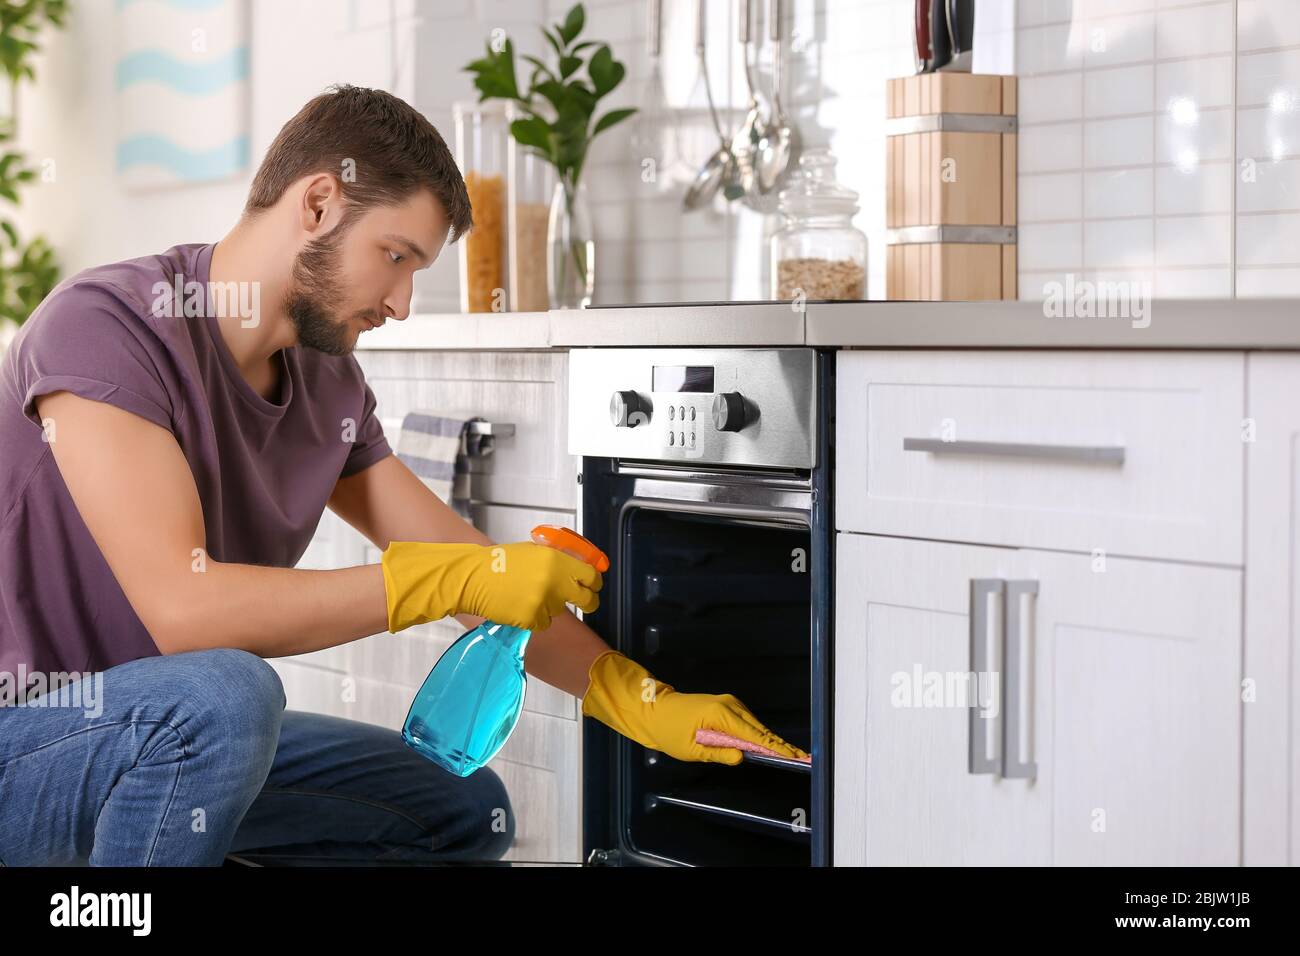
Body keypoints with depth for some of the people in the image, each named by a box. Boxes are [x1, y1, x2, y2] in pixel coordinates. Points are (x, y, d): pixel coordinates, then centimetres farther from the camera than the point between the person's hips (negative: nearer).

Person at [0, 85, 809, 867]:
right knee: (226, 692, -36)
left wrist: (643, 702, -1)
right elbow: (183, 607, -31)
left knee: (468, 812, 5)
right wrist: (453, 578, -28)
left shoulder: (330, 386, 3)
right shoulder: (105, 326, -21)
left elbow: (477, 574, 7)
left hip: (179, 741, 8)